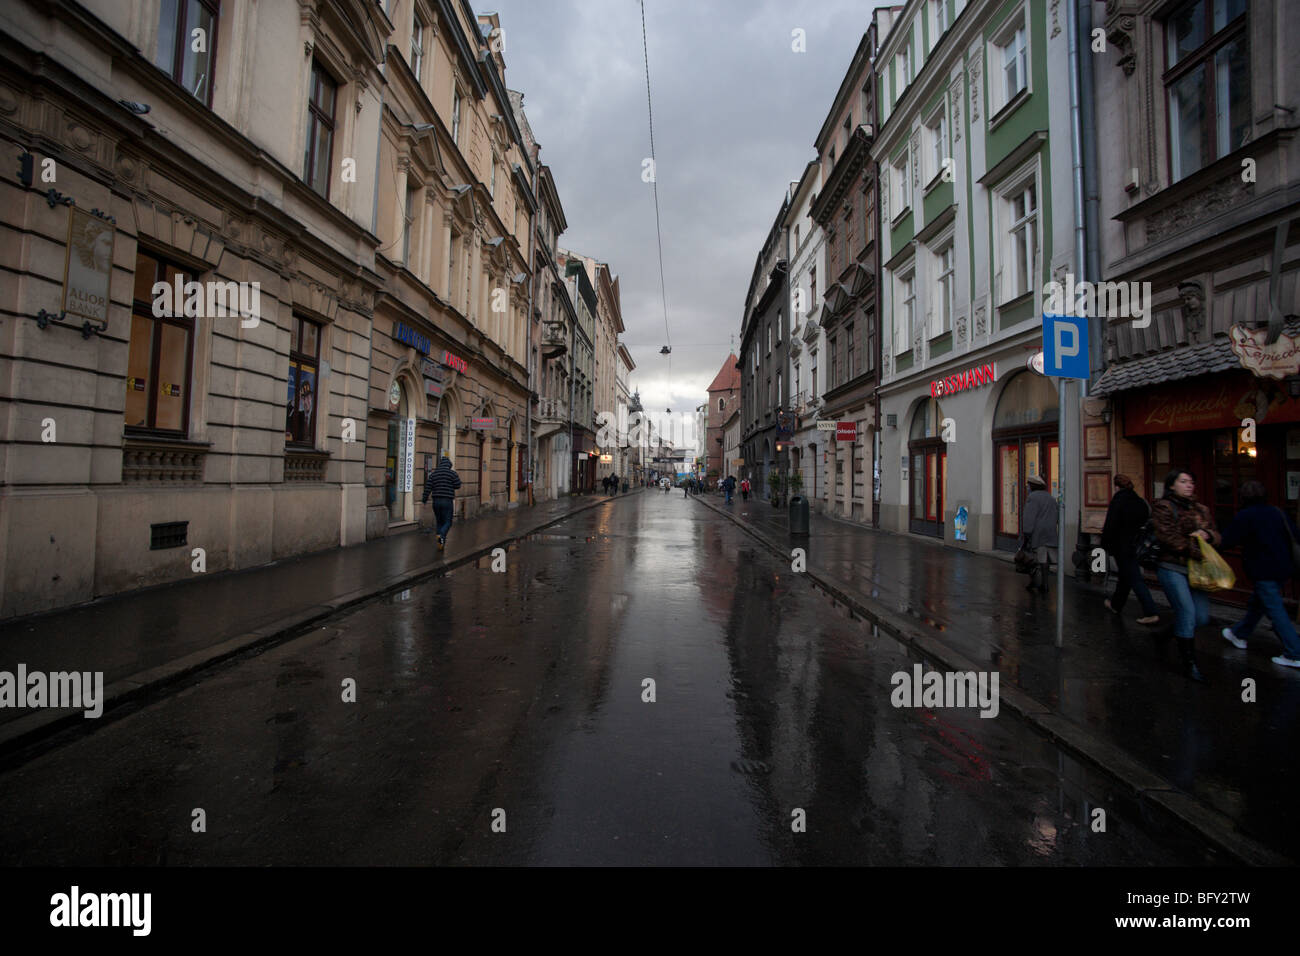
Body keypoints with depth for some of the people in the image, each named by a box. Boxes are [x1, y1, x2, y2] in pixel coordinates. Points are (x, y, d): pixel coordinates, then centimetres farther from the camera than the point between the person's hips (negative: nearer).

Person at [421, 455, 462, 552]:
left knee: (439, 522, 14)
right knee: (447, 523, 2)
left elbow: (428, 488, 3)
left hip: (436, 501, 4)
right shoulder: (452, 473, -5)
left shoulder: (433, 473, 6)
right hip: (447, 501, -4)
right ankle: (441, 536, -27)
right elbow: (457, 485, 0)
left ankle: (441, 544, 12)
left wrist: (424, 500, 7)